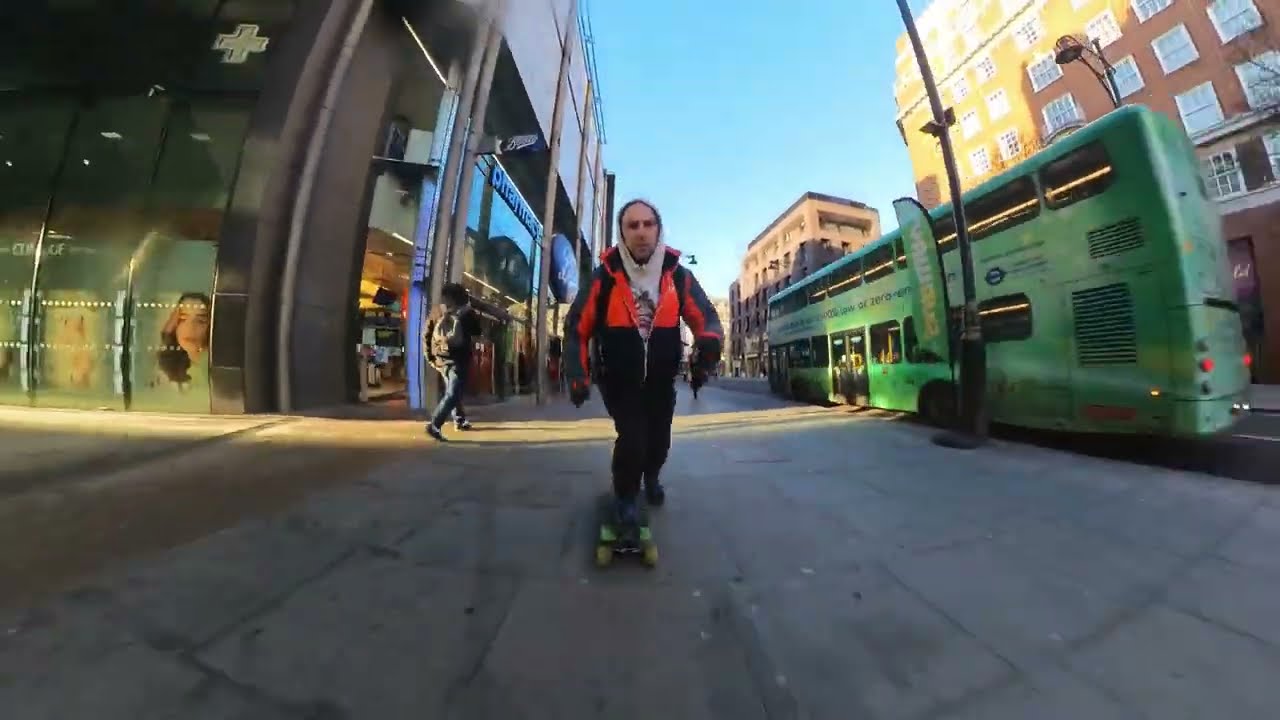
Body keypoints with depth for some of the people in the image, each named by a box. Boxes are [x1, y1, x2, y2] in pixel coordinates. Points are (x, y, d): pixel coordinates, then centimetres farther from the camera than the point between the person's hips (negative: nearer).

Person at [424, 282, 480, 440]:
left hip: (440, 359, 6)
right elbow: (477, 331, 6)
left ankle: (460, 420, 32)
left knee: (452, 391, 21)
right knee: (452, 394, -6)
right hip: (457, 360, -6)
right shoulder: (465, 312, -5)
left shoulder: (436, 311, 9)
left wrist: (430, 356, 15)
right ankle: (434, 425, -17)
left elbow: (426, 335, 8)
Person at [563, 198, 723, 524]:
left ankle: (650, 476, 56)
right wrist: (578, 377, -15)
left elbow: (706, 317, -7)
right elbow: (577, 328, -8)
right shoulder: (603, 276, -13)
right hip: (618, 380, -2)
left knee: (659, 440, 18)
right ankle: (625, 495, 25)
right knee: (632, 439, -12)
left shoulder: (679, 275, -9)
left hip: (661, 380, 3)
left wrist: (709, 340, -31)